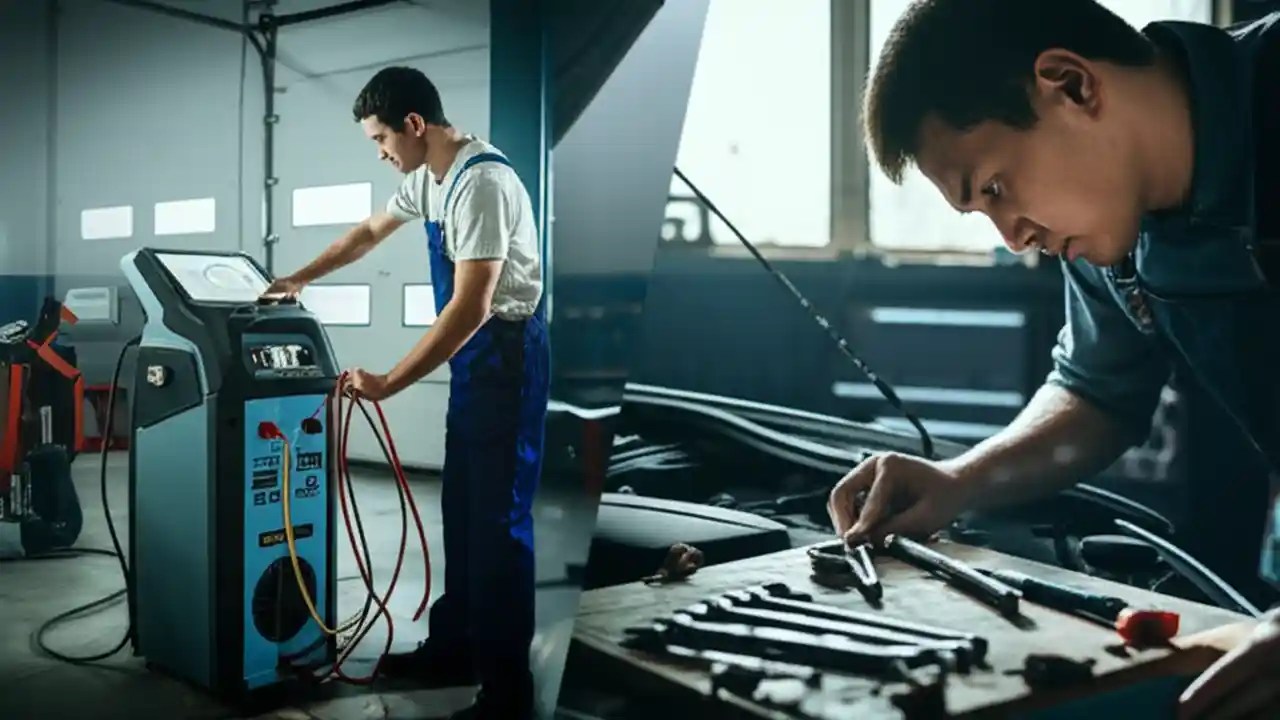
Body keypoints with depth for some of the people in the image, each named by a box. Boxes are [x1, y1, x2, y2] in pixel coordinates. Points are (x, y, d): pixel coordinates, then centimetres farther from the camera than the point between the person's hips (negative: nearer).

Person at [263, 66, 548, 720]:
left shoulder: (483, 183, -23)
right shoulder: (429, 178, 8)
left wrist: (388, 383, -23)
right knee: (461, 510, 16)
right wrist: (300, 279, 32)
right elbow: (370, 232, 27)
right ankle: (452, 650, 30)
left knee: (498, 518, -5)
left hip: (506, 355, -10)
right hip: (473, 354, 10)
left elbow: (470, 307, -27)